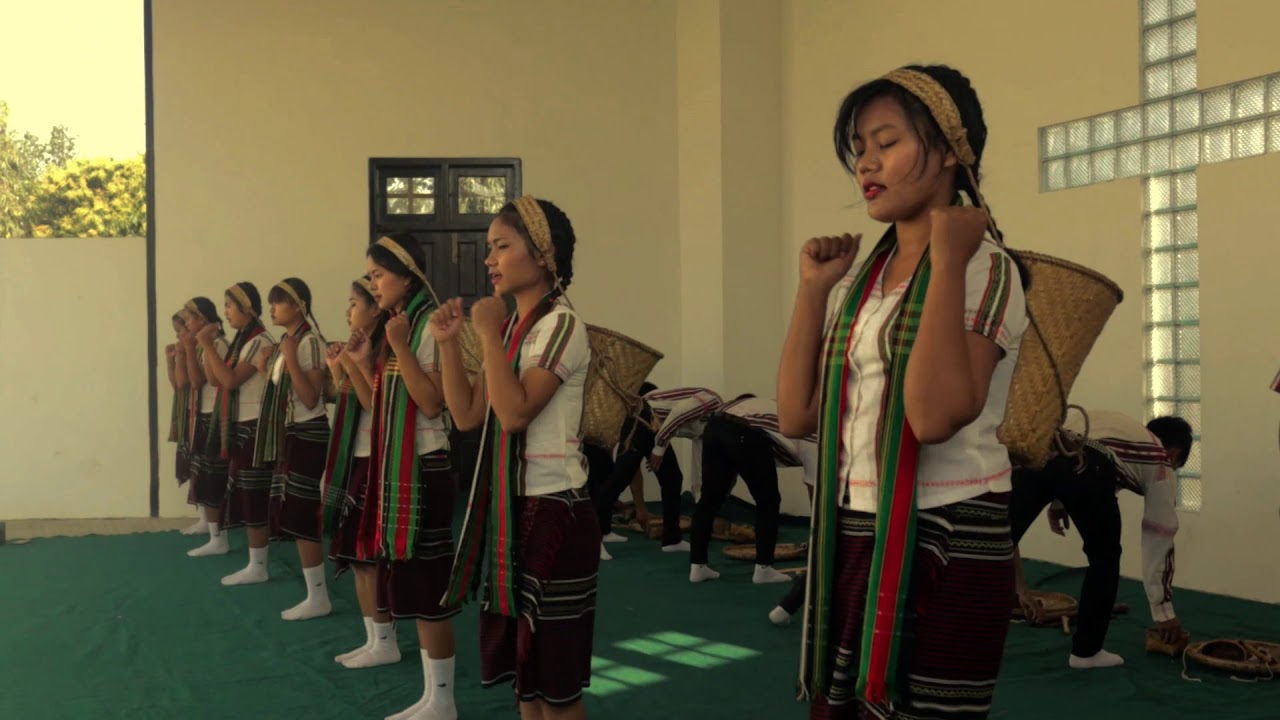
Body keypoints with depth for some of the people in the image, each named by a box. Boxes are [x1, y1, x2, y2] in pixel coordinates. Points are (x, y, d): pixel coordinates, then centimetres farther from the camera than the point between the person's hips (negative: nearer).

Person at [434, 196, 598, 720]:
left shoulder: (561, 325, -14)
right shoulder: (510, 328, 12)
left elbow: (514, 412, -23)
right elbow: (467, 415, 10)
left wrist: (489, 333, -17)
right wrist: (448, 343, 2)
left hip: (553, 510, -9)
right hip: (508, 506, 9)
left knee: (553, 676, 0)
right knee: (522, 665, 17)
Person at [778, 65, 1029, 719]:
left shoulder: (985, 271, -10)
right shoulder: (860, 283, 9)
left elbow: (936, 414, -27)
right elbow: (796, 417, 2)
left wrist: (946, 260, -21)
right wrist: (813, 288, 2)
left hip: (943, 543, -6)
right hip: (851, 538, 7)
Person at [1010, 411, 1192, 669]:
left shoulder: (1118, 426, 46)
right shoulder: (1161, 463, 31)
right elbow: (1159, 542, 31)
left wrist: (1057, 502, 31)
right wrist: (1164, 612, 37)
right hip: (1087, 463, -4)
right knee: (1104, 555, 20)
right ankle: (1086, 651, 25)